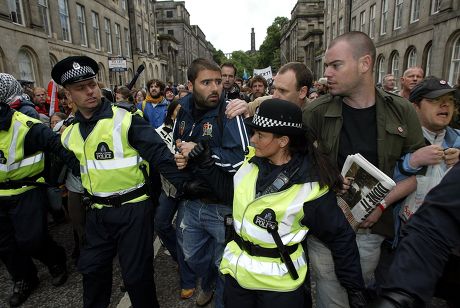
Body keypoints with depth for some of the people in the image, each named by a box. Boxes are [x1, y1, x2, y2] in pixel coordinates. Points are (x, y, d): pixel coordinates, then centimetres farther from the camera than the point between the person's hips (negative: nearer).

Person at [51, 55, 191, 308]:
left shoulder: (125, 120, -14)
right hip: (96, 213, 6)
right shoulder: (70, 133, 6)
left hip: (132, 210, -6)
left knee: (136, 275, 7)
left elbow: (159, 154, -21)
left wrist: (185, 185, -29)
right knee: (92, 270, 22)